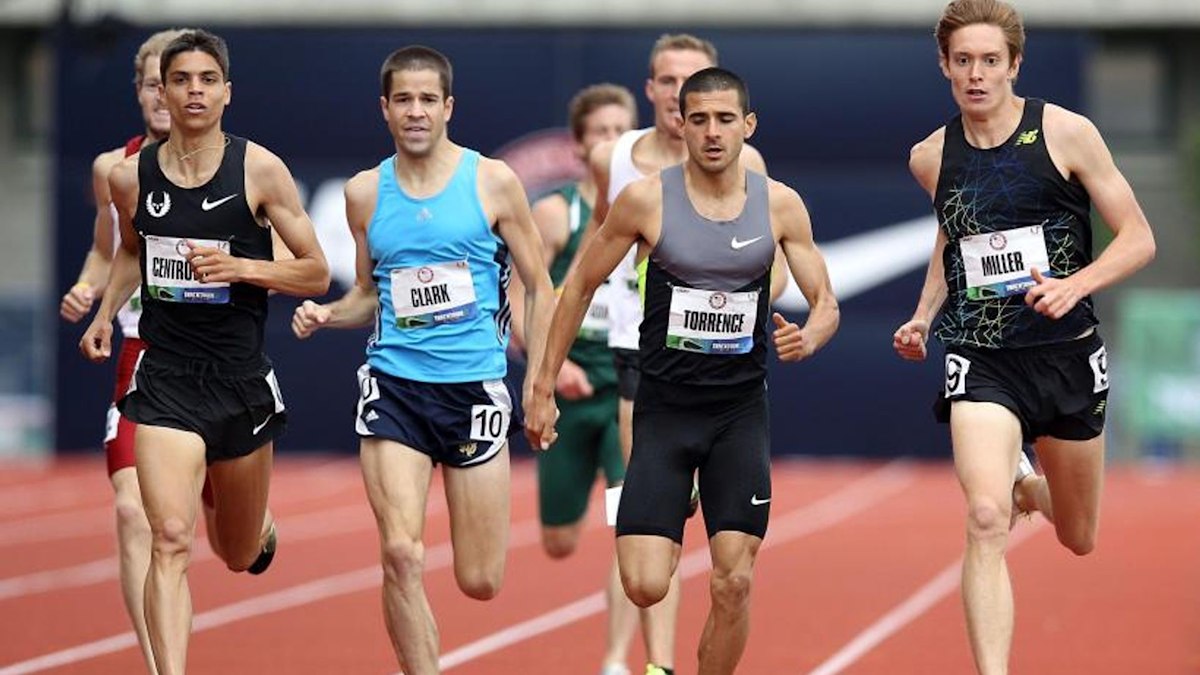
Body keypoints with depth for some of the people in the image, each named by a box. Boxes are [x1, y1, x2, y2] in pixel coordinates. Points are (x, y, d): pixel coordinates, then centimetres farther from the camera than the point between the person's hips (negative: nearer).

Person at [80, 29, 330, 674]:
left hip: (241, 379, 0)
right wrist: (105, 315, 9)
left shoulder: (260, 171, -7)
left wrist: (240, 267, -17)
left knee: (242, 555, 18)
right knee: (171, 541, -20)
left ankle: (258, 523, 56)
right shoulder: (130, 176, 1)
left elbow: (316, 273, -2)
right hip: (164, 378, 0)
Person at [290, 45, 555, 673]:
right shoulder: (365, 191, 6)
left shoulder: (492, 182, -1)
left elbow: (539, 287, 5)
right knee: (401, 555, -17)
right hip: (394, 384, 1)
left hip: (475, 385, -1)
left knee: (480, 583, 4)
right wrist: (325, 314, -3)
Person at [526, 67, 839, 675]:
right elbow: (581, 286, 3)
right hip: (664, 407, -1)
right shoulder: (646, 200, -8)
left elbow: (825, 304, 3)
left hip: (741, 409, 1)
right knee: (645, 588, -12)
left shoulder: (780, 205, -2)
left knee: (733, 584, -5)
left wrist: (807, 338, -21)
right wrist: (543, 387, 3)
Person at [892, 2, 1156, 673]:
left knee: (1079, 539, 18)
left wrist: (1075, 285, -22)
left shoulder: (1065, 132, -8)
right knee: (986, 519, -24)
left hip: (1066, 354, 0)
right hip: (980, 362, 0)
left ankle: (1030, 486, 53)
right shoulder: (932, 157, 3)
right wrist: (923, 316, 9)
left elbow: (1139, 238, -5)